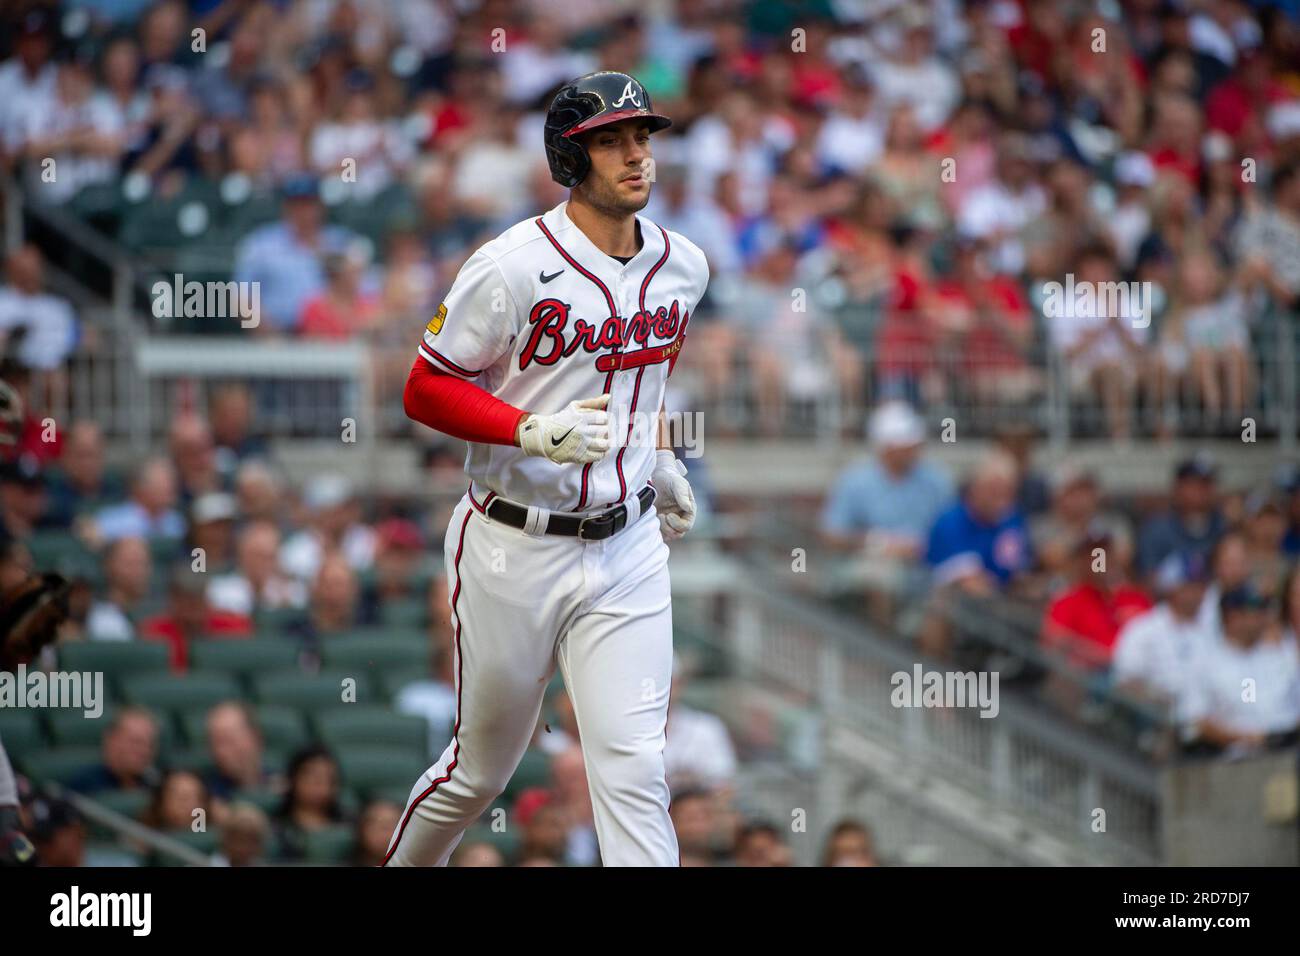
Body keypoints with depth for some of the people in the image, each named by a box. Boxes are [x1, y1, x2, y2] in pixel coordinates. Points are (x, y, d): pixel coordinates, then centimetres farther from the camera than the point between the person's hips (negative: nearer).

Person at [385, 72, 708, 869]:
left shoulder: (682, 267, 4)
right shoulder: (514, 267, -15)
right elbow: (425, 390, -11)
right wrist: (535, 431, -24)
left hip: (628, 545, 3)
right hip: (514, 547, -3)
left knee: (633, 768, -8)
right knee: (482, 770, 10)